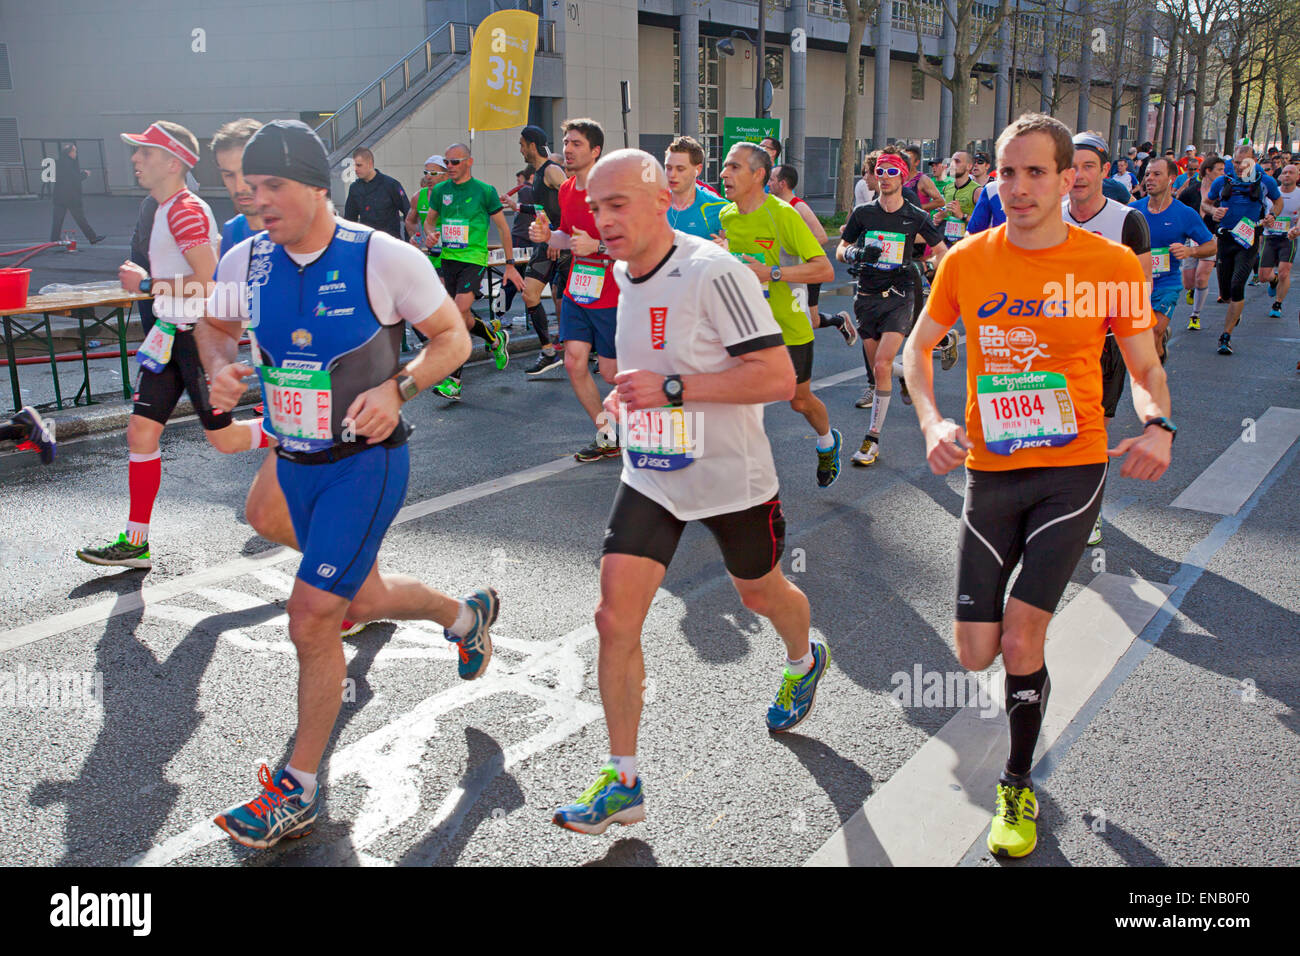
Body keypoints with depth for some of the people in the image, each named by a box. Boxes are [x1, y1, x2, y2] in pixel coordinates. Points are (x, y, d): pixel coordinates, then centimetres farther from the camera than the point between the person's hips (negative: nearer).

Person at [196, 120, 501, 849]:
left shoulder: (385, 258, -17)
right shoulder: (246, 261, -2)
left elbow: (454, 337, -7)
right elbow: (216, 326, 16)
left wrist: (397, 389, -23)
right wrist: (222, 367, -7)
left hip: (366, 462, -6)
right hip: (295, 462, 6)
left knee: (311, 620, -10)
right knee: (363, 601, 21)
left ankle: (299, 790, 9)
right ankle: (466, 614, 53)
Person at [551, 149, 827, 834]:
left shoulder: (715, 274, -23)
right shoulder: (624, 273, 3)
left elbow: (778, 377, -27)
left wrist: (672, 387, -30)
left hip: (731, 476, -5)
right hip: (649, 476, 6)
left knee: (759, 592, 20)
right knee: (615, 617, -6)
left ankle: (804, 663, 56)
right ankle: (623, 781, 8)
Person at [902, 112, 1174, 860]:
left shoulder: (1113, 265, -6)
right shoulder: (966, 260, -2)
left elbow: (1146, 365, 5)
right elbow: (918, 347, 9)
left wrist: (1158, 426, -16)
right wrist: (933, 421, -9)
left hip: (1073, 470, -2)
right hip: (990, 473, 2)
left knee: (1021, 638, -10)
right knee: (975, 654, 4)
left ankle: (1019, 787, 16)